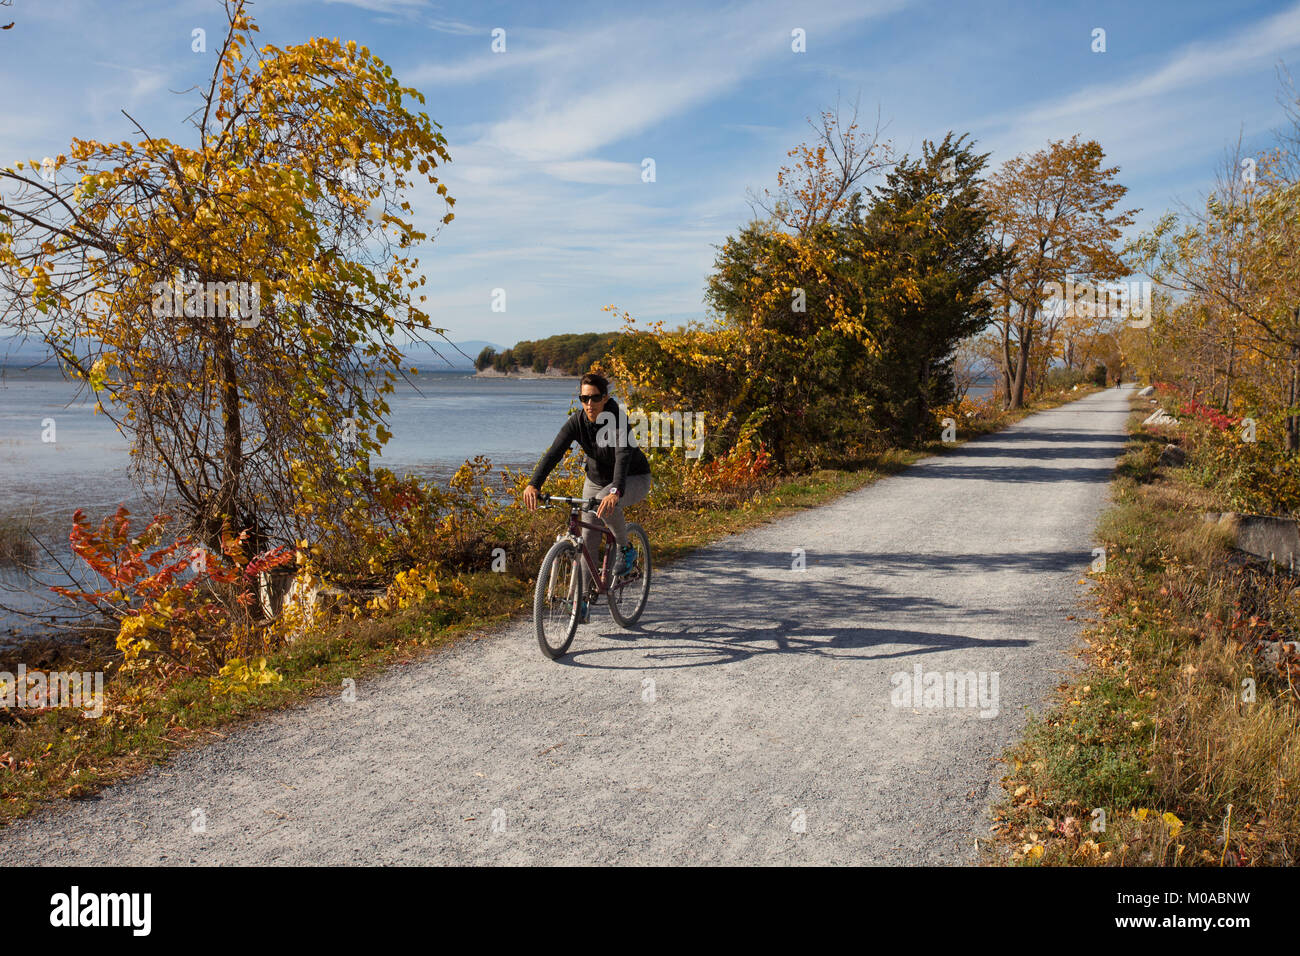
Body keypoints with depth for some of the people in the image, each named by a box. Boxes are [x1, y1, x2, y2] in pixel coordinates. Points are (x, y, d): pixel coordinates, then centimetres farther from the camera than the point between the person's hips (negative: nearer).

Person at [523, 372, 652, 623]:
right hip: (597, 479, 5)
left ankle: (626, 549, -11)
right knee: (588, 539, -1)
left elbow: (623, 456, -43)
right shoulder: (576, 421, -16)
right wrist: (533, 484, -43)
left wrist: (615, 492, -60)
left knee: (606, 505, -37)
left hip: (633, 479, -5)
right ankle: (583, 599, 10)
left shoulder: (618, 420, -28)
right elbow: (554, 452, -27)